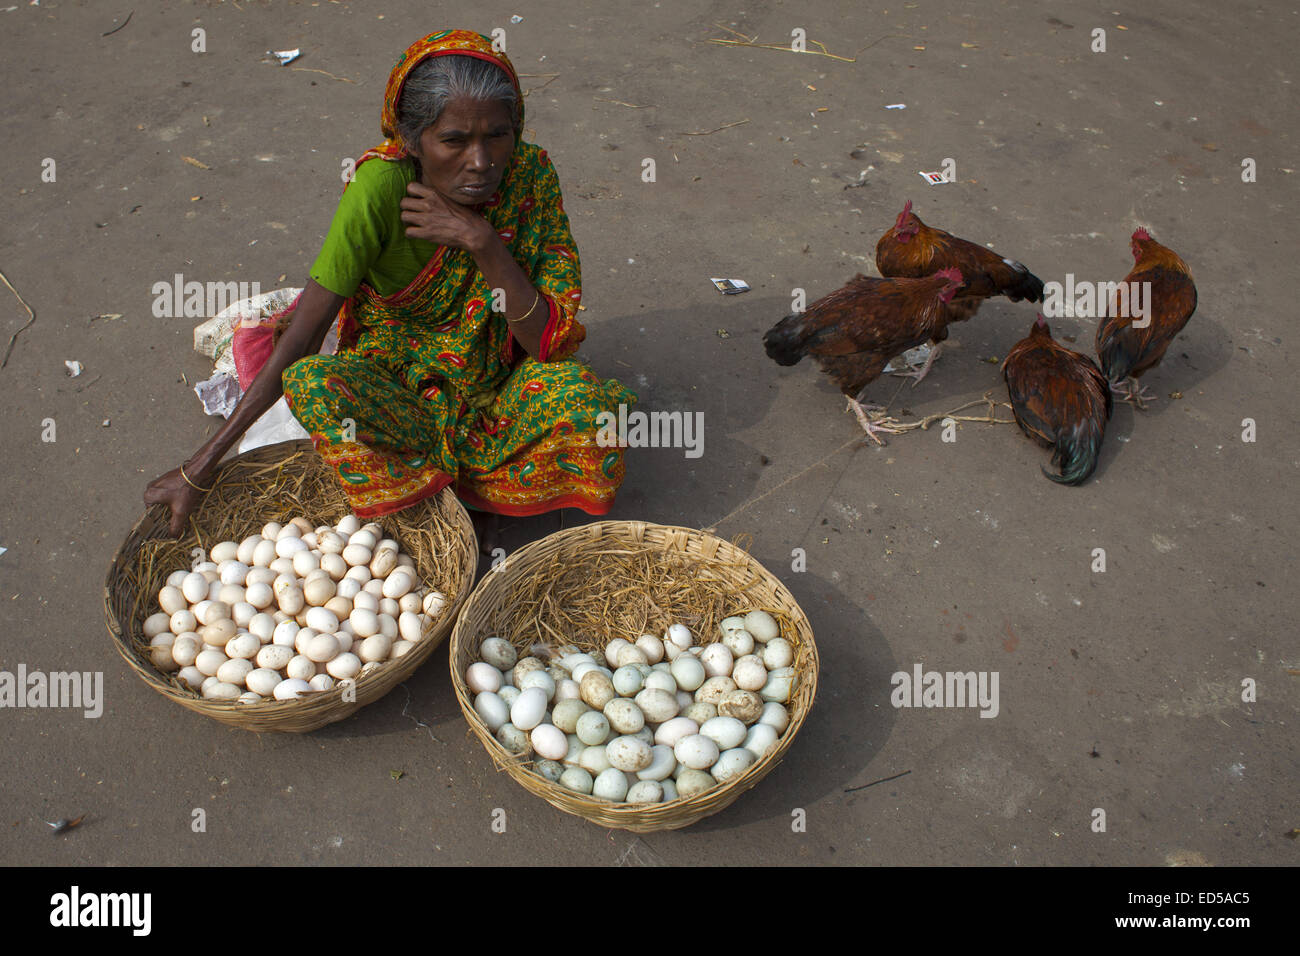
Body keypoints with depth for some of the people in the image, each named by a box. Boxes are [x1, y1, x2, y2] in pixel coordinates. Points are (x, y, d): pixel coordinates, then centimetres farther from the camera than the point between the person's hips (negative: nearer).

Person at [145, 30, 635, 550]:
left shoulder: (530, 173, -15)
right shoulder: (382, 185, -23)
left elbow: (553, 341, -17)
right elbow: (303, 334, -22)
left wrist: (482, 242, -30)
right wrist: (201, 467, -23)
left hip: (502, 388, 2)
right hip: (395, 385, -1)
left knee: (579, 395, -29)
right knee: (313, 385, -32)